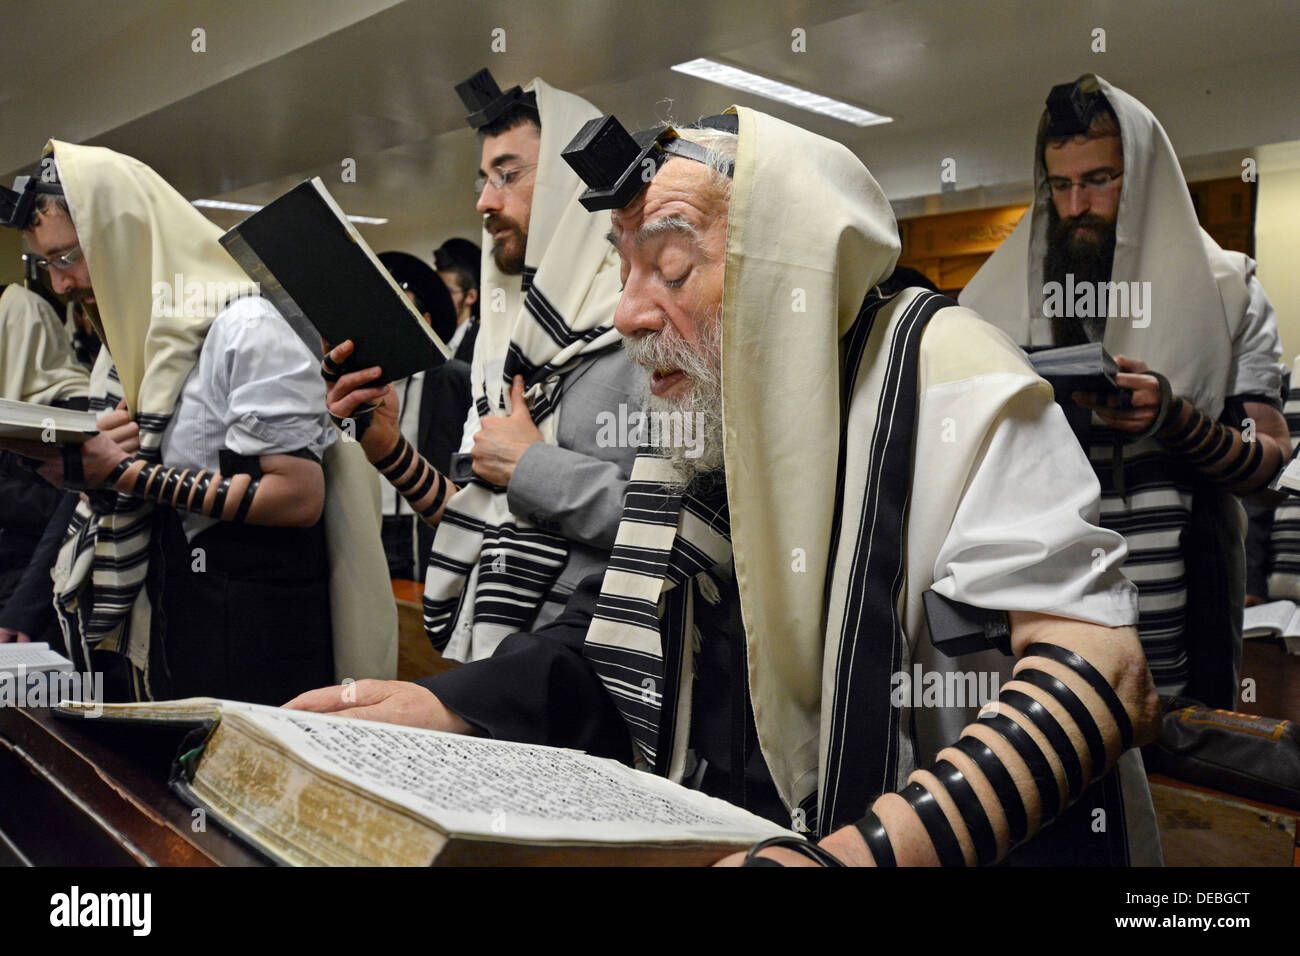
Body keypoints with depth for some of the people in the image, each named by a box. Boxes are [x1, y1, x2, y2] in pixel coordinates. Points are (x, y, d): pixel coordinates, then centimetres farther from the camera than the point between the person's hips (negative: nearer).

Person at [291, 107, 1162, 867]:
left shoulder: (942, 382, -15)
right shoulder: (705, 409, 5)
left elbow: (1099, 667, -23)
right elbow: (624, 638, 11)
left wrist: (858, 851, -35)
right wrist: (447, 708, -5)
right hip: (715, 833, 5)